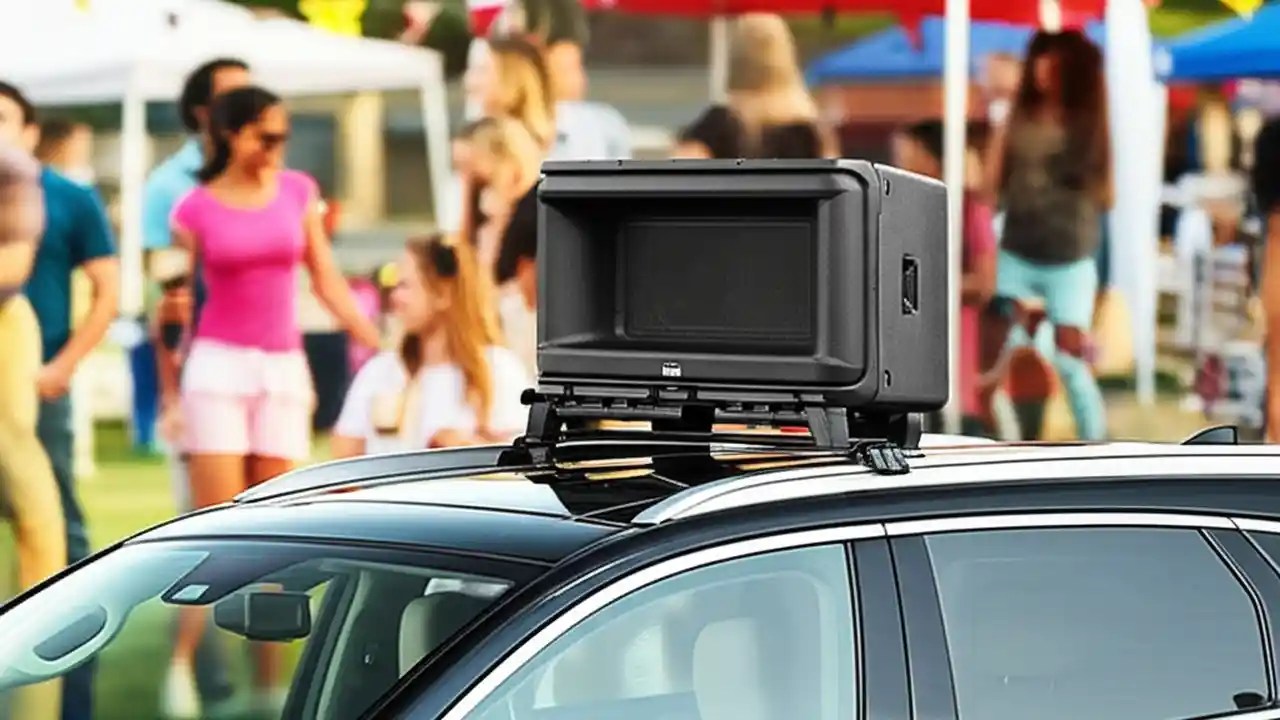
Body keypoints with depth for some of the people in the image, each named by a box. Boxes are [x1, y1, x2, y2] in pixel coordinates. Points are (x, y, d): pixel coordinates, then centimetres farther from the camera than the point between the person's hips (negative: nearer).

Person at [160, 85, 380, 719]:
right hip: (218, 364, -3)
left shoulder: (297, 192, 6)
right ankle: (181, 663, 0)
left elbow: (328, 283, 9)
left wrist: (382, 349, 3)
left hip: (284, 369, 3)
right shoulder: (196, 209, -2)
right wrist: (169, 390, 1)